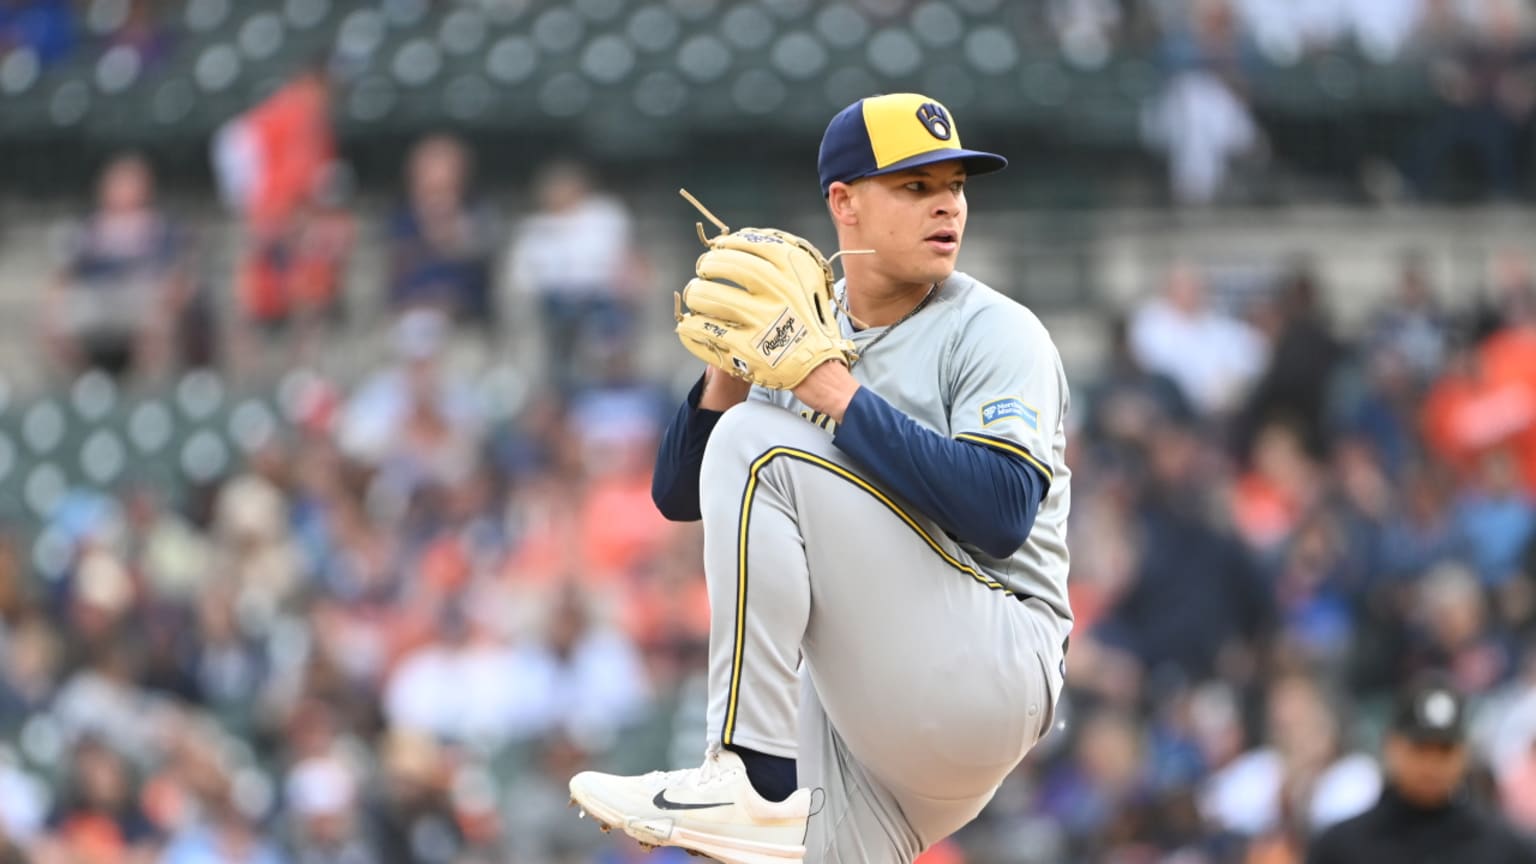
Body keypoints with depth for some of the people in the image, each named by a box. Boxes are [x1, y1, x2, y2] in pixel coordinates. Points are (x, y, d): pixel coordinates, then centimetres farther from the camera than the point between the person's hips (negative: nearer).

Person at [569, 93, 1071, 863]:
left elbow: (1002, 514, -22)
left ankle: (752, 785, -22)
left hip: (989, 673, -6)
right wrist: (729, 371, -7)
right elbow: (679, 496, 11)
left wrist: (839, 393, -22)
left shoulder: (995, 333, -4)